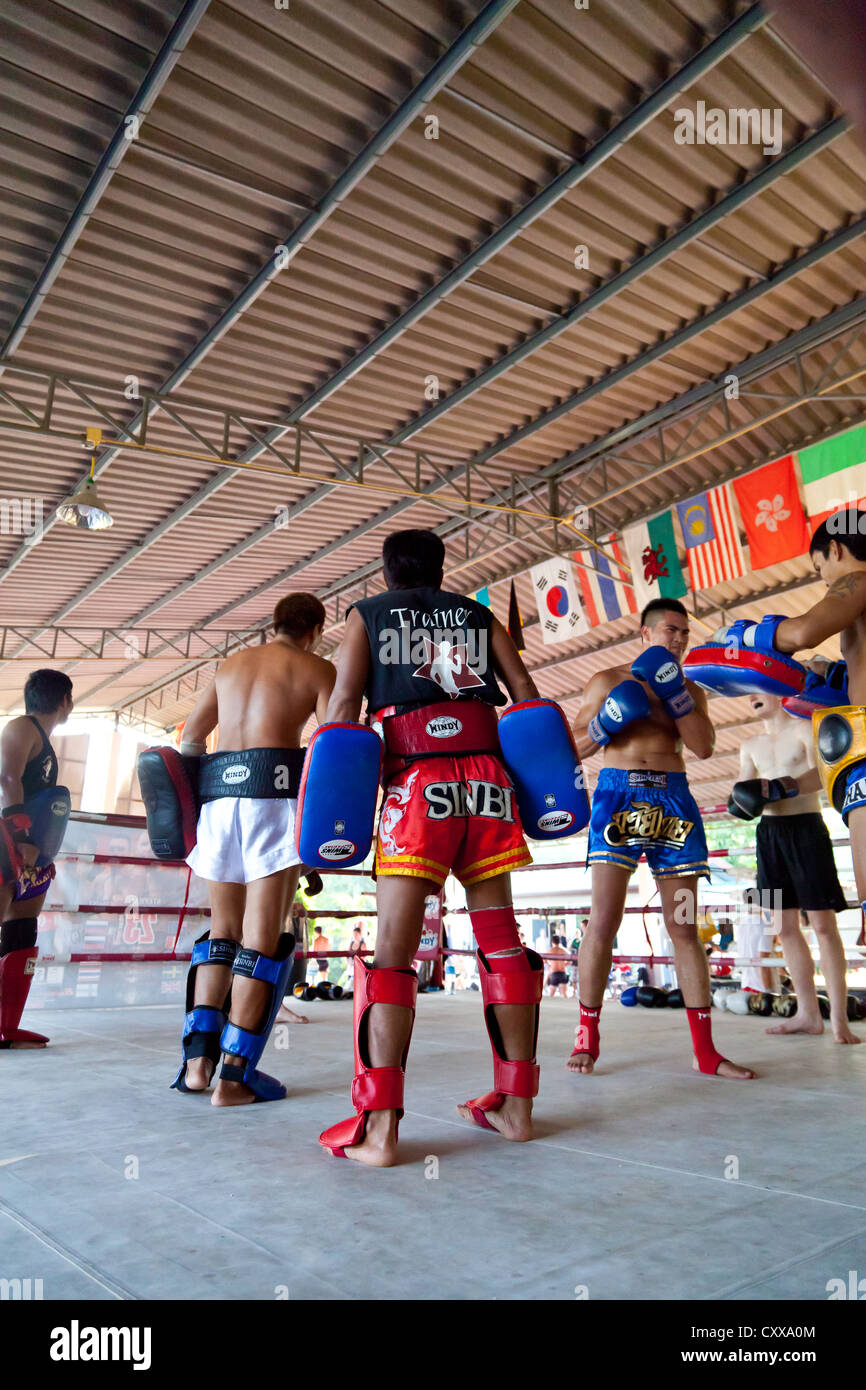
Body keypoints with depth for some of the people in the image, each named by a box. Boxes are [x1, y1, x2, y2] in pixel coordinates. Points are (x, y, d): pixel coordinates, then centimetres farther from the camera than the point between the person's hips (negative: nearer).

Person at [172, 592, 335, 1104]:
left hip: (219, 792, 5)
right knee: (264, 935, -4)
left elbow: (190, 738, 24)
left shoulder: (231, 665, 23)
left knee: (224, 927, 14)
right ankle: (235, 1075, -4)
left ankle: (198, 1057, 5)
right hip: (276, 790, -5)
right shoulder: (318, 668, 9)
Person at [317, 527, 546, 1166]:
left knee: (394, 944, -6)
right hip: (487, 774, 3)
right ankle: (516, 1105, 12)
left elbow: (344, 699, 1)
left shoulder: (366, 614, 15)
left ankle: (379, 1125, -12)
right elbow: (526, 693, 10)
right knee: (500, 934, 8)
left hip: (416, 779, -3)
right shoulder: (479, 615, 21)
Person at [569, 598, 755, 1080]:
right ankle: (587, 1036, 4)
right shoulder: (607, 681, 10)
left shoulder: (690, 690, 16)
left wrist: (675, 690, -9)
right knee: (605, 919, -8)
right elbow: (576, 747, 7)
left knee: (684, 926, 3)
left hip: (673, 798, 3)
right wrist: (608, 721, -12)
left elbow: (704, 747, -2)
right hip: (618, 793, -2)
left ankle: (705, 1050, 9)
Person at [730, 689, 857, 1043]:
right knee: (784, 927, 5)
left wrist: (778, 787, -34)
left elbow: (820, 774, -18)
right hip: (769, 832, 6)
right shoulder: (750, 745, 16)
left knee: (823, 923, -7)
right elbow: (745, 792, 13)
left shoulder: (805, 728, -2)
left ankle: (839, 1018, -3)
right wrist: (740, 801, -11)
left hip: (805, 828, -6)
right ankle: (808, 1013, 12)